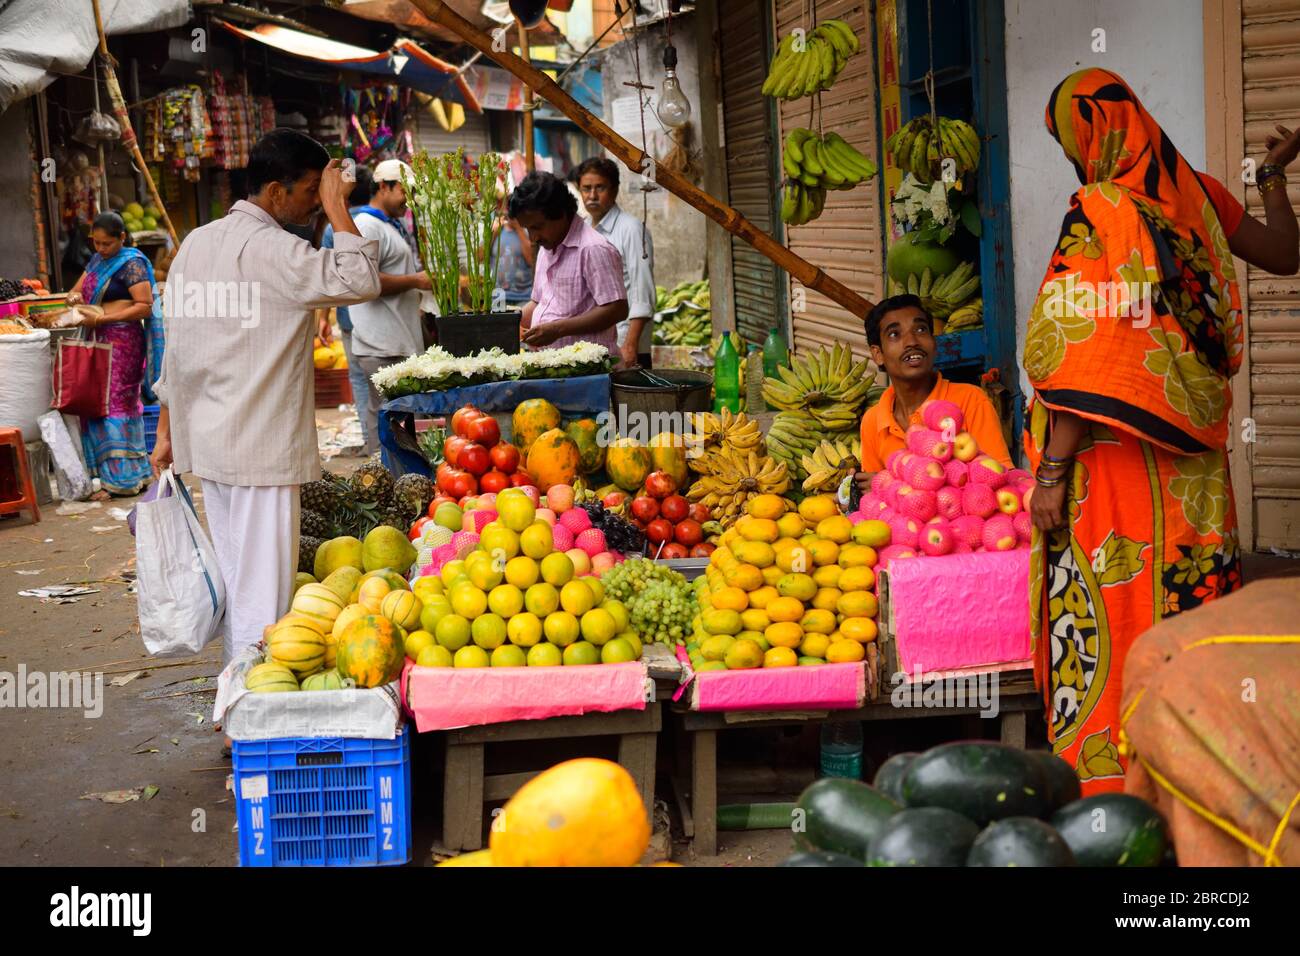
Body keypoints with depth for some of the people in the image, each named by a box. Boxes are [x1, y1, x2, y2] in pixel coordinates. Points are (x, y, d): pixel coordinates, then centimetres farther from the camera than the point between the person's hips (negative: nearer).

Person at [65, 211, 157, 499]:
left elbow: (145, 307, -17)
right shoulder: (97, 260, 16)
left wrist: (101, 319, -20)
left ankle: (118, 478, -4)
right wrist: (74, 297, -1)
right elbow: (76, 290, 25)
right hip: (99, 341, 9)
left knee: (115, 404, -8)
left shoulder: (131, 263, -9)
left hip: (122, 340, -8)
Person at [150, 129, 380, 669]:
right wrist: (338, 208, -13)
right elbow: (360, 282, -25)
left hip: (207, 439, 9)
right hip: (259, 445, -9)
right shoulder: (269, 249, -15)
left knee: (234, 578, 17)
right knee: (263, 588, -4)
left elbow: (175, 346, 16)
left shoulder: (196, 243, 12)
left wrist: (167, 431, 21)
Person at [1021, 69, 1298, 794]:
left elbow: (1085, 362, -19)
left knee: (1110, 613, -1)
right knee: (1189, 601, 12)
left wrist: (1052, 472, -17)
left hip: (1116, 459, -7)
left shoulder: (1098, 216, -13)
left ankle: (1110, 784, 5)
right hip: (1191, 457, 7)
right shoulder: (1193, 195, 5)